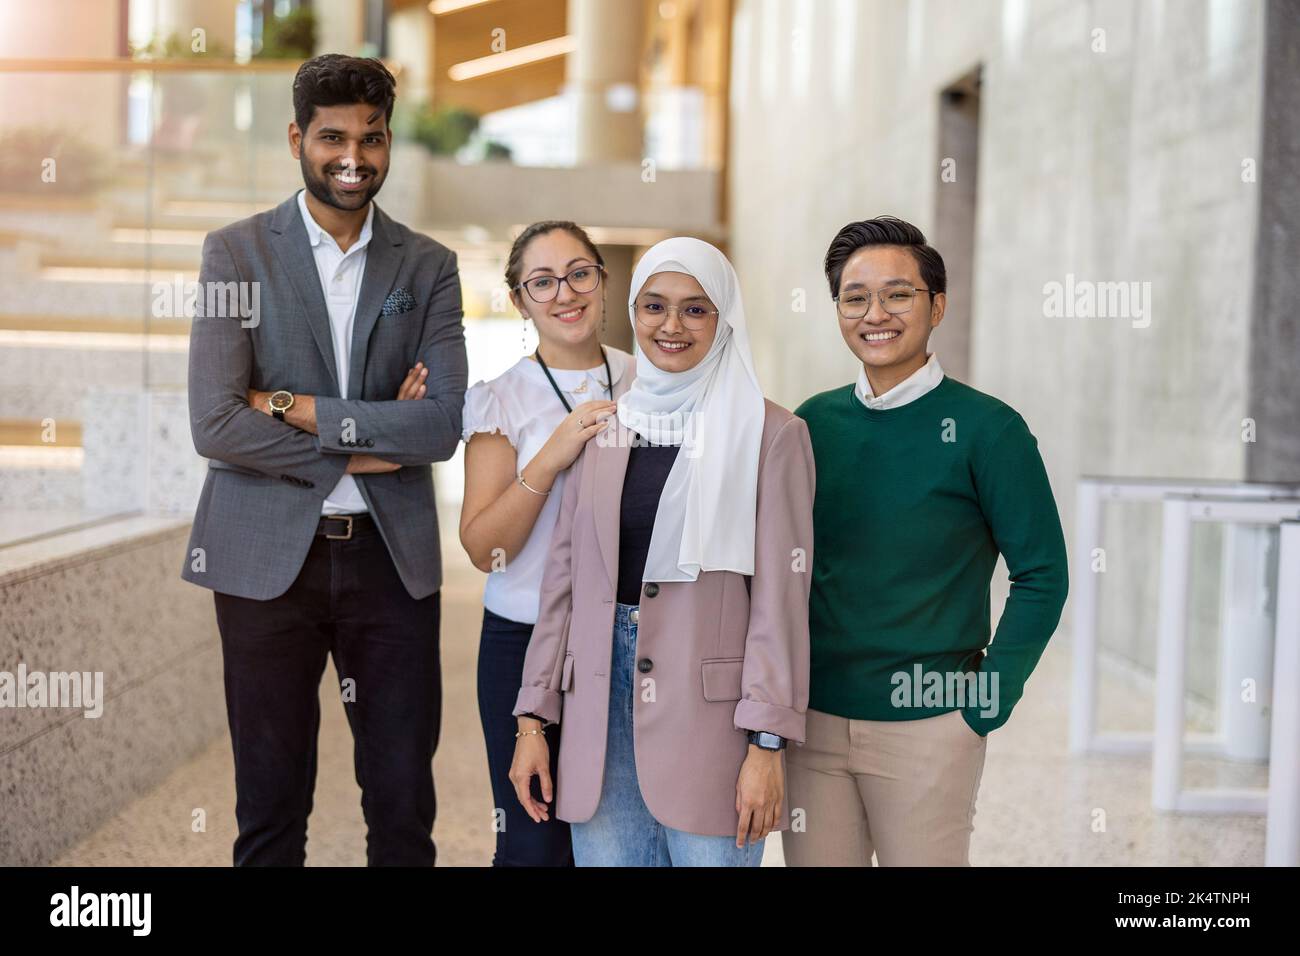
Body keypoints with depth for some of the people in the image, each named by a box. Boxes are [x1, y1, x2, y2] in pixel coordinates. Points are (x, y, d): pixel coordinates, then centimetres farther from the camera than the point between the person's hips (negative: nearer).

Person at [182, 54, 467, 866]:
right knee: (271, 808, 9)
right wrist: (364, 448, -11)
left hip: (392, 558, 2)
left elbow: (442, 426, -8)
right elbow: (216, 426, -11)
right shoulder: (236, 252, 0)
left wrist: (299, 408, -13)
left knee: (405, 805, 8)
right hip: (268, 557, -1)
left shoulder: (428, 267, 5)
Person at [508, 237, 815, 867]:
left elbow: (779, 596, -6)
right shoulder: (604, 427, 11)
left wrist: (767, 745, -12)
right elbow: (564, 578, 12)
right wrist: (534, 720, 8)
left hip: (711, 711, -4)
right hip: (601, 706, 4)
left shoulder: (769, 434, -3)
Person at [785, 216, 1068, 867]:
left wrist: (989, 702, -8)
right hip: (813, 720, 4)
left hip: (927, 727, -3)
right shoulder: (813, 423, 5)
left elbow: (1042, 576, -6)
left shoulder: (986, 428, -7)